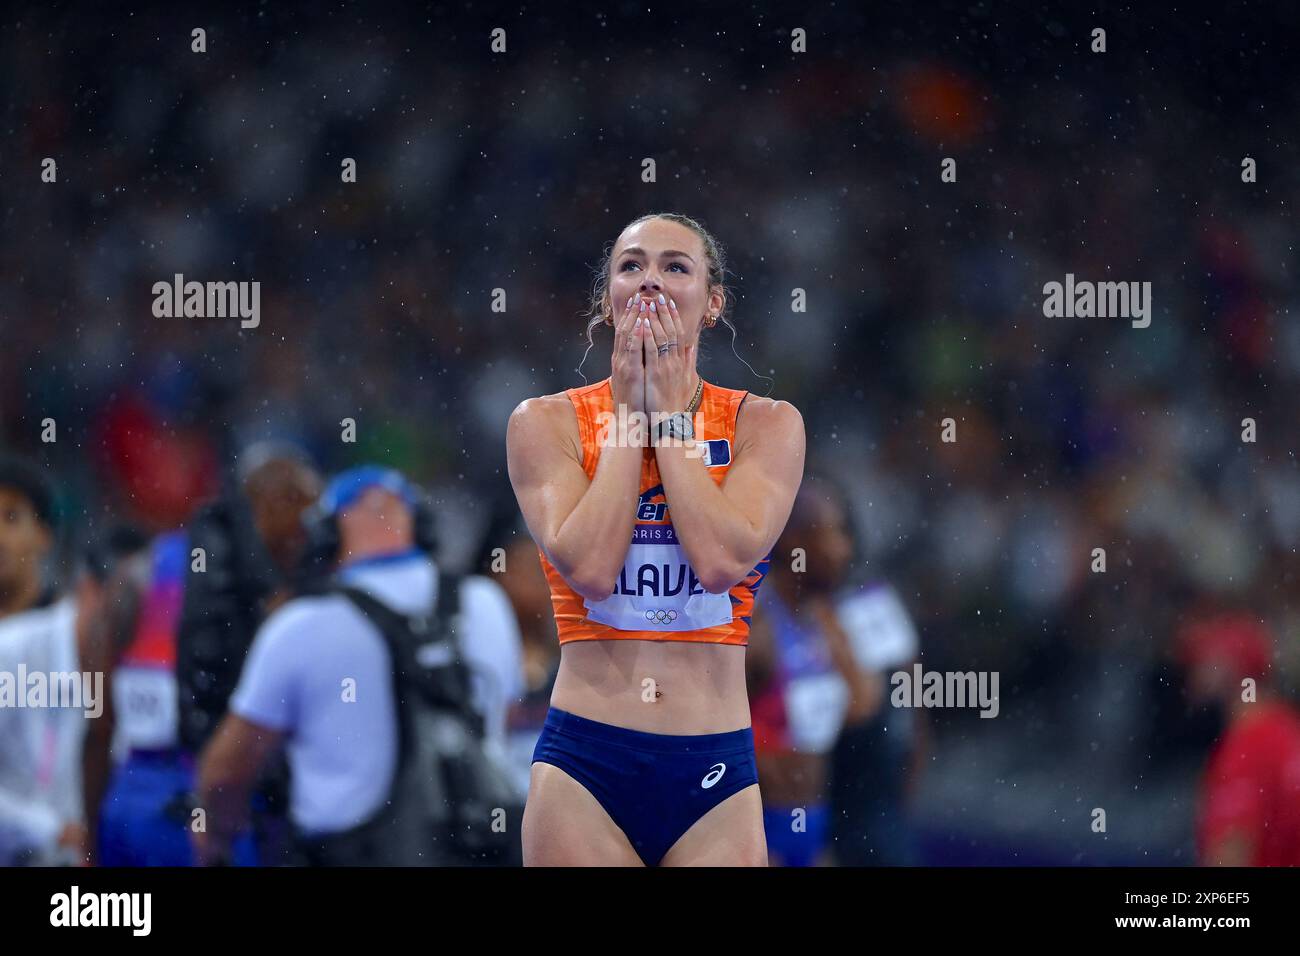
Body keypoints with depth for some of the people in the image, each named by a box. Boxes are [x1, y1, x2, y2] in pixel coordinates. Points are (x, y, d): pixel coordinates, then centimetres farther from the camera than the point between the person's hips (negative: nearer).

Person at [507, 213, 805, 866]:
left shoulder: (767, 425, 3)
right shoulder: (546, 422, 2)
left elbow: (722, 561, -13)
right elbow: (587, 567, -13)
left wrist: (669, 414, -5)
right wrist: (627, 416, -5)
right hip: (585, 764, 0)